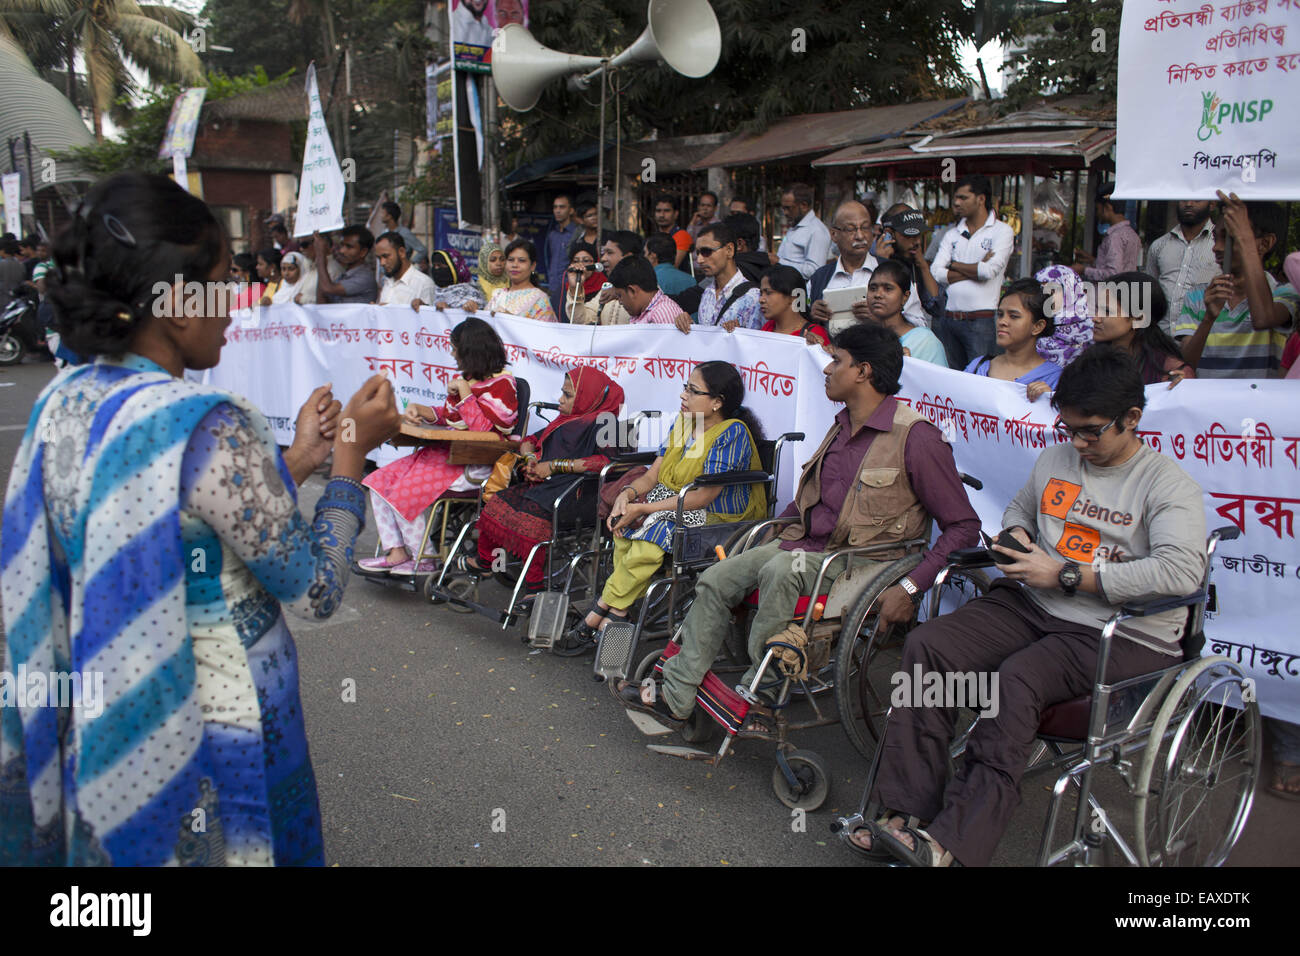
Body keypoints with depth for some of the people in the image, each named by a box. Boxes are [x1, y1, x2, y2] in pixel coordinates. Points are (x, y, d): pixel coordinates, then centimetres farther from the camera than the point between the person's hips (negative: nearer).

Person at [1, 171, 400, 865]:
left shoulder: (62, 400, -1)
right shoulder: (210, 427, -26)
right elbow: (316, 593, -19)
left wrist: (297, 460, 7)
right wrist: (350, 455, -10)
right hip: (217, 732, -7)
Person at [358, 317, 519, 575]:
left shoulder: (501, 384, -11)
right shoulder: (467, 377, 16)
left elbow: (482, 427, -21)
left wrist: (463, 390, -17)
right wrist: (420, 410, 9)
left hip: (475, 465, -10)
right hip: (446, 452, 10)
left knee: (406, 490, -20)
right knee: (380, 480, 0)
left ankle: (424, 560, -5)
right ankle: (397, 552, -3)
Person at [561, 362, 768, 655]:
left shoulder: (732, 433, -18)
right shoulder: (683, 422, 7)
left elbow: (704, 496, -23)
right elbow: (654, 473, 9)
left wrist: (643, 509, -22)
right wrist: (628, 494, -13)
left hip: (719, 518, -8)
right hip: (677, 506, 8)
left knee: (648, 539, -27)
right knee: (625, 524, -15)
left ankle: (597, 614, -13)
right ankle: (617, 613, -13)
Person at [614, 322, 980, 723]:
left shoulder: (916, 437, -13)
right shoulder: (841, 427, 12)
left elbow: (965, 525, -12)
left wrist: (911, 587, -20)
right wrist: (768, 535, 15)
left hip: (862, 561, -8)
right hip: (808, 545, 8)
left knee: (782, 569, -34)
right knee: (716, 579, -6)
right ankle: (675, 697, 0)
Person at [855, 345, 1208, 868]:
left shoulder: (1169, 483, -5)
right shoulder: (1054, 459, 15)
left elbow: (1183, 571, -21)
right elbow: (1018, 507, 35)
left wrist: (1065, 576, -20)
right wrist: (1017, 535, 8)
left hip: (1125, 634, -6)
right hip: (1033, 607, 6)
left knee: (1016, 680, -34)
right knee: (926, 645, -18)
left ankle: (953, 842, -32)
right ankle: (907, 813, -20)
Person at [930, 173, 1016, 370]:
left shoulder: (1002, 231, 1)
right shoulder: (952, 234, 15)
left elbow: (989, 271, -14)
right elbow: (936, 273, 1)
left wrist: (954, 265, 0)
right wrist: (976, 269, -8)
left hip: (981, 322, -5)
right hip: (946, 320, 5)